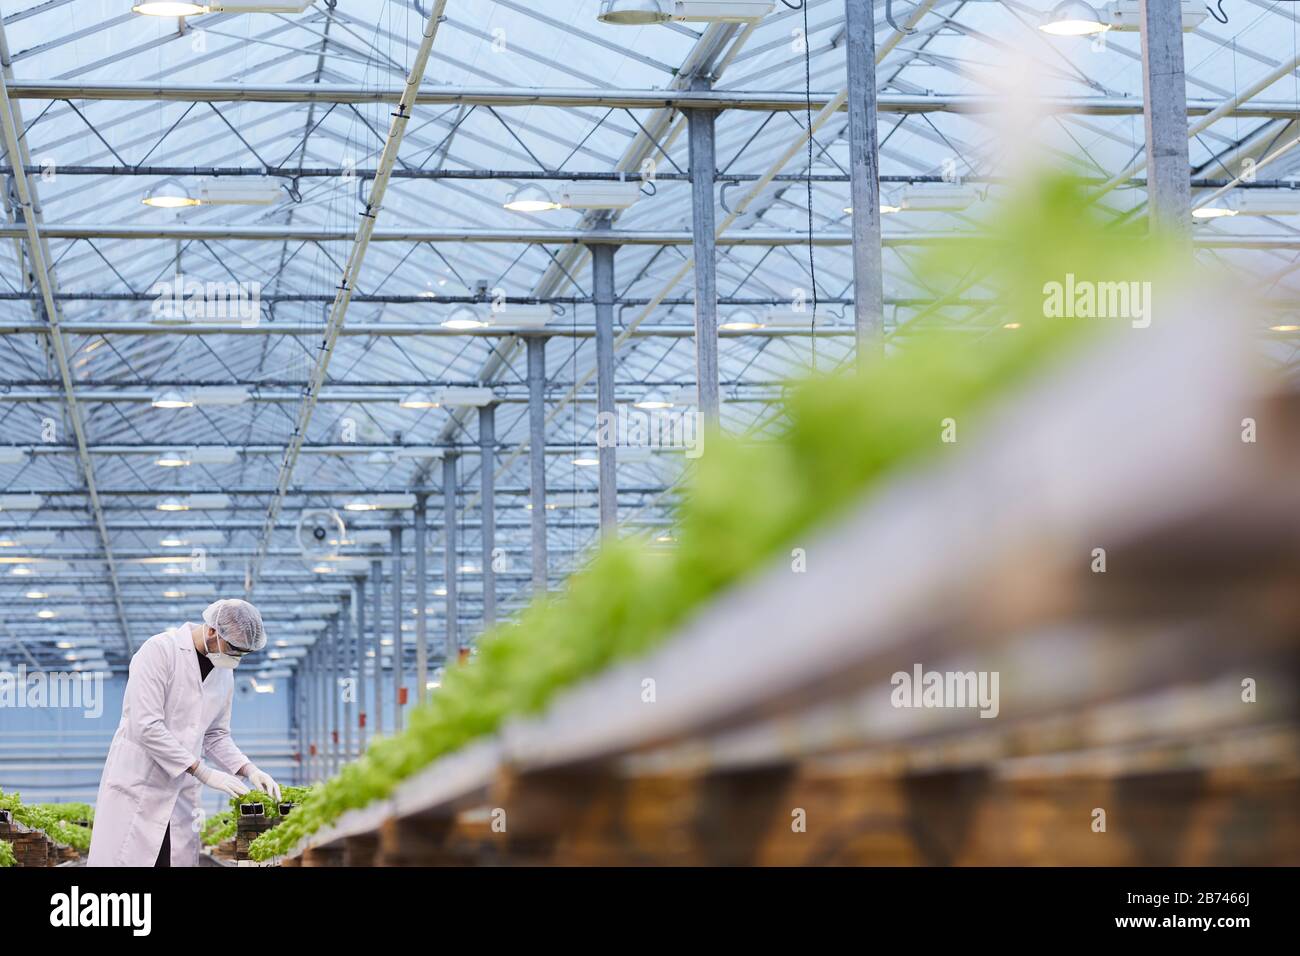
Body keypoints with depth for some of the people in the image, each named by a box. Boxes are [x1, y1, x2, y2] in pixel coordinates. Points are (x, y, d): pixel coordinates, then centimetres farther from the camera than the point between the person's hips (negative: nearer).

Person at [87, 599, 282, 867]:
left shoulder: (224, 673, 11)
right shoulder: (160, 650, -12)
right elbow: (147, 726, -19)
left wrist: (248, 770, 2)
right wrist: (204, 772, -20)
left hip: (181, 795, 7)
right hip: (137, 788, -6)